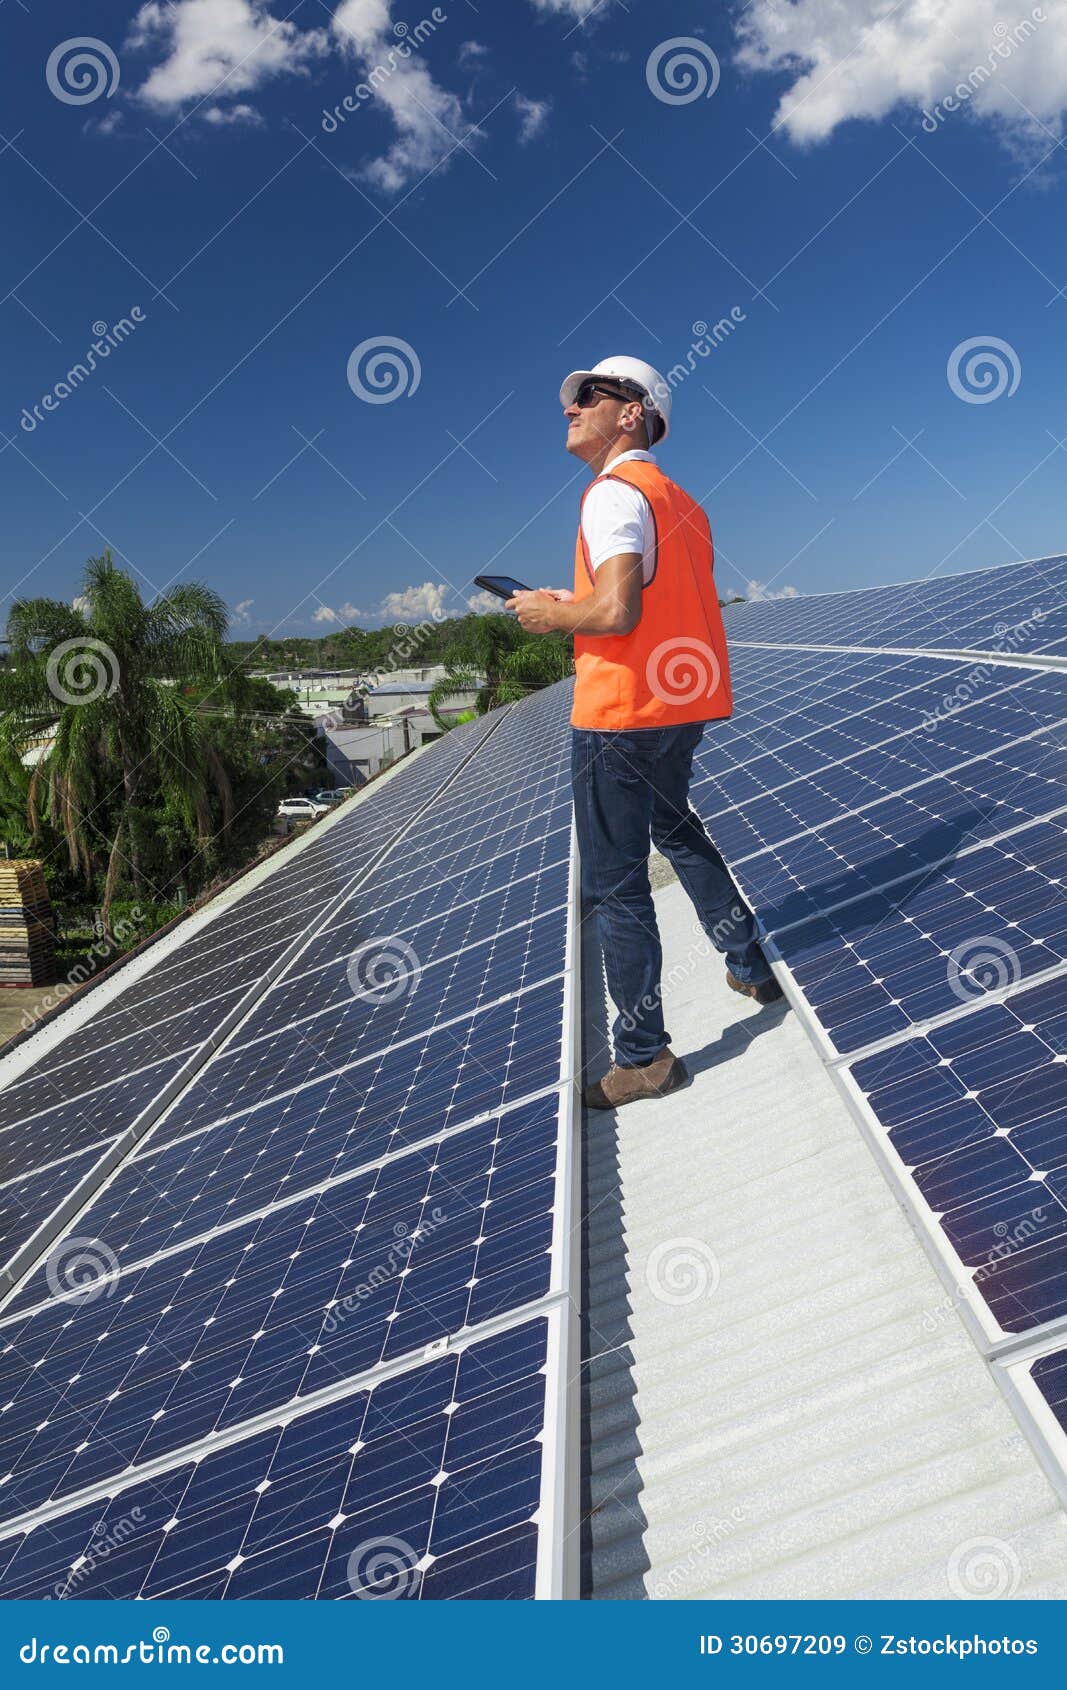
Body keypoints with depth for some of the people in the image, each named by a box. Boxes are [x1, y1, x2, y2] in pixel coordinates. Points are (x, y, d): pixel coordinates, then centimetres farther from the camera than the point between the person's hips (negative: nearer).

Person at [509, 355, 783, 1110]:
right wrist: (579, 602, 14)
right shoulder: (680, 500, 16)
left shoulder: (615, 493, -13)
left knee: (616, 886, -2)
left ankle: (645, 1056, 5)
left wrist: (553, 613, -7)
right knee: (677, 830, 29)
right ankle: (752, 968, 38)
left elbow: (616, 611, -25)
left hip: (621, 710, -9)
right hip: (686, 704, 9)